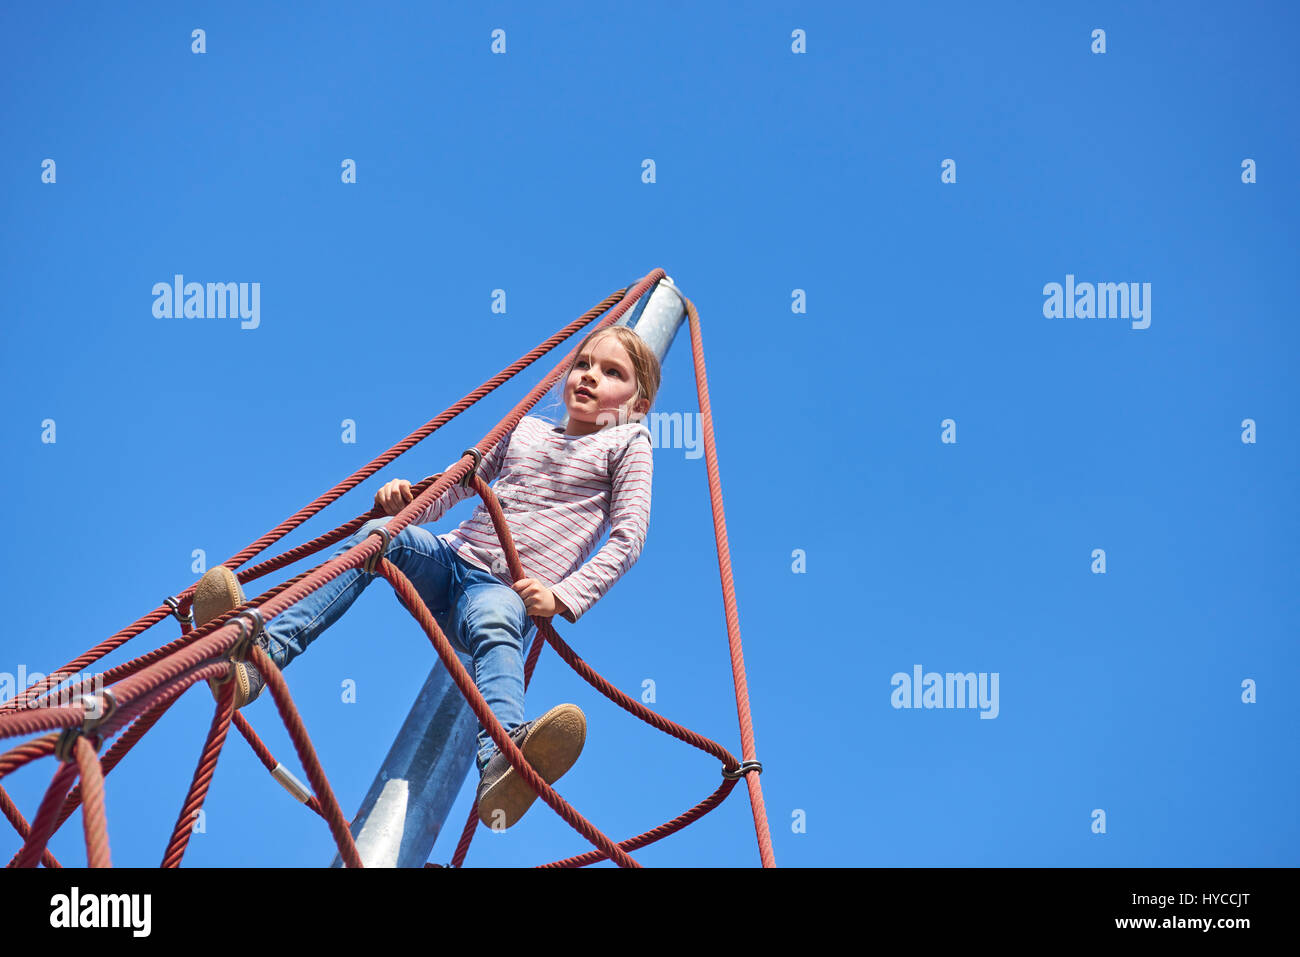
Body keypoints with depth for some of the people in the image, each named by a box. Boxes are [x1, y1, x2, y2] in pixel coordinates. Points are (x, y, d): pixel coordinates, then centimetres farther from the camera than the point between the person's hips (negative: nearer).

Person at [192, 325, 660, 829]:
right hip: (451, 561, 4)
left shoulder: (626, 444, 12)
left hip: (509, 593, -4)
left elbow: (628, 537, 2)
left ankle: (502, 767, -71)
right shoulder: (523, 428, 23)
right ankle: (263, 651, -42)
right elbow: (454, 483, 26)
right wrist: (405, 498, 1)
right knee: (383, 534, -27)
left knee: (495, 618, -40)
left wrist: (561, 597, -12)